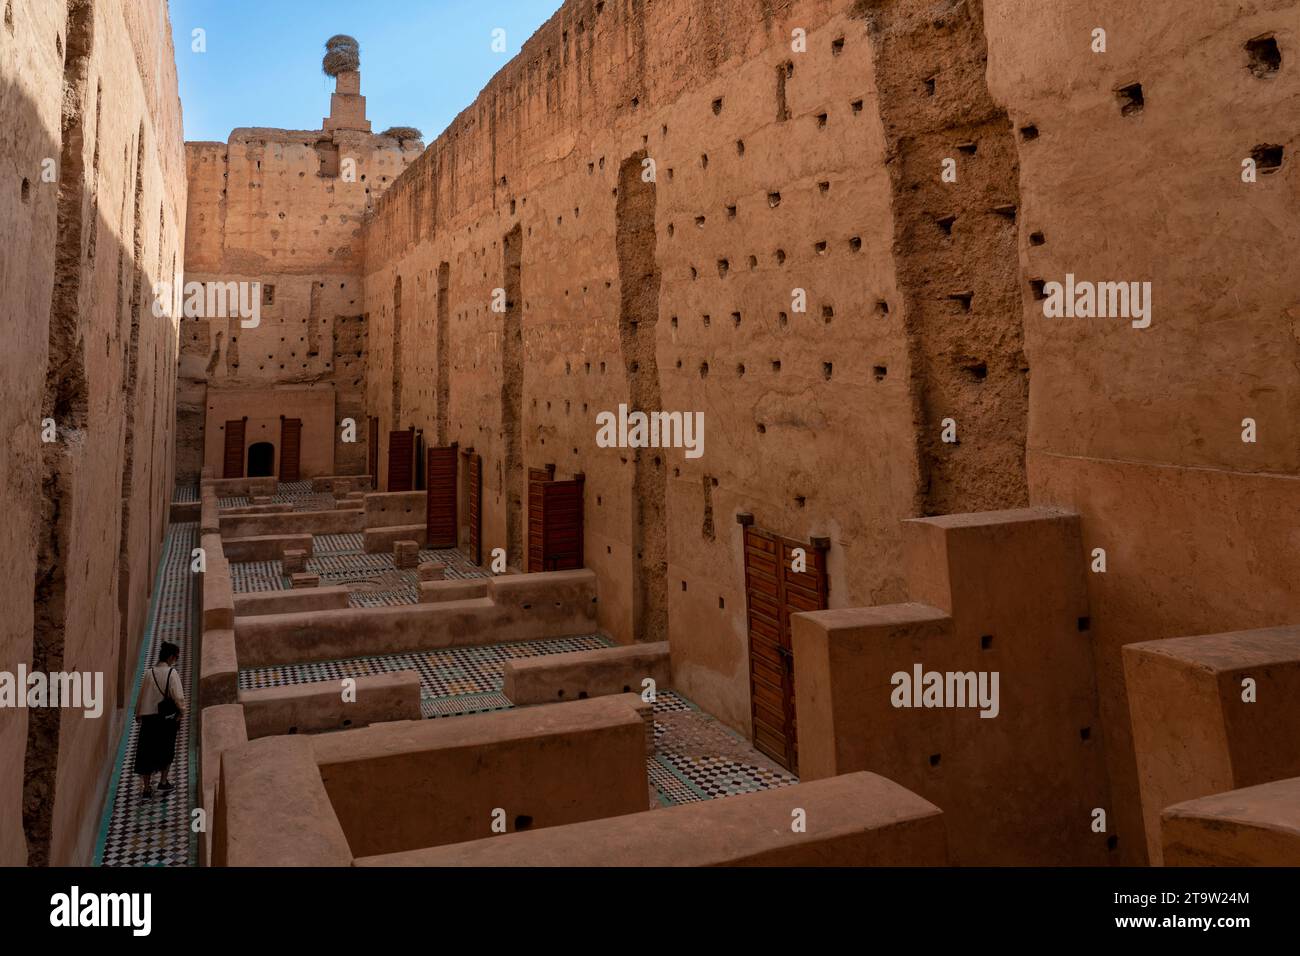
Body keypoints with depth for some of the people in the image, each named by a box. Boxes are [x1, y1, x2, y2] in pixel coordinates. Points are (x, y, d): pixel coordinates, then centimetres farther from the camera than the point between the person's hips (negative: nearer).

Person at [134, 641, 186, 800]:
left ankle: (147, 789, 11)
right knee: (167, 750, 18)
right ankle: (163, 782, 26)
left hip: (148, 718, 3)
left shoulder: (149, 673, -3)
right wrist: (181, 712, 2)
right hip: (167, 718, -3)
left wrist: (139, 714, 16)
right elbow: (178, 697, -15)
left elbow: (142, 696, 4)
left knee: (147, 752, 10)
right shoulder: (171, 673, -15)